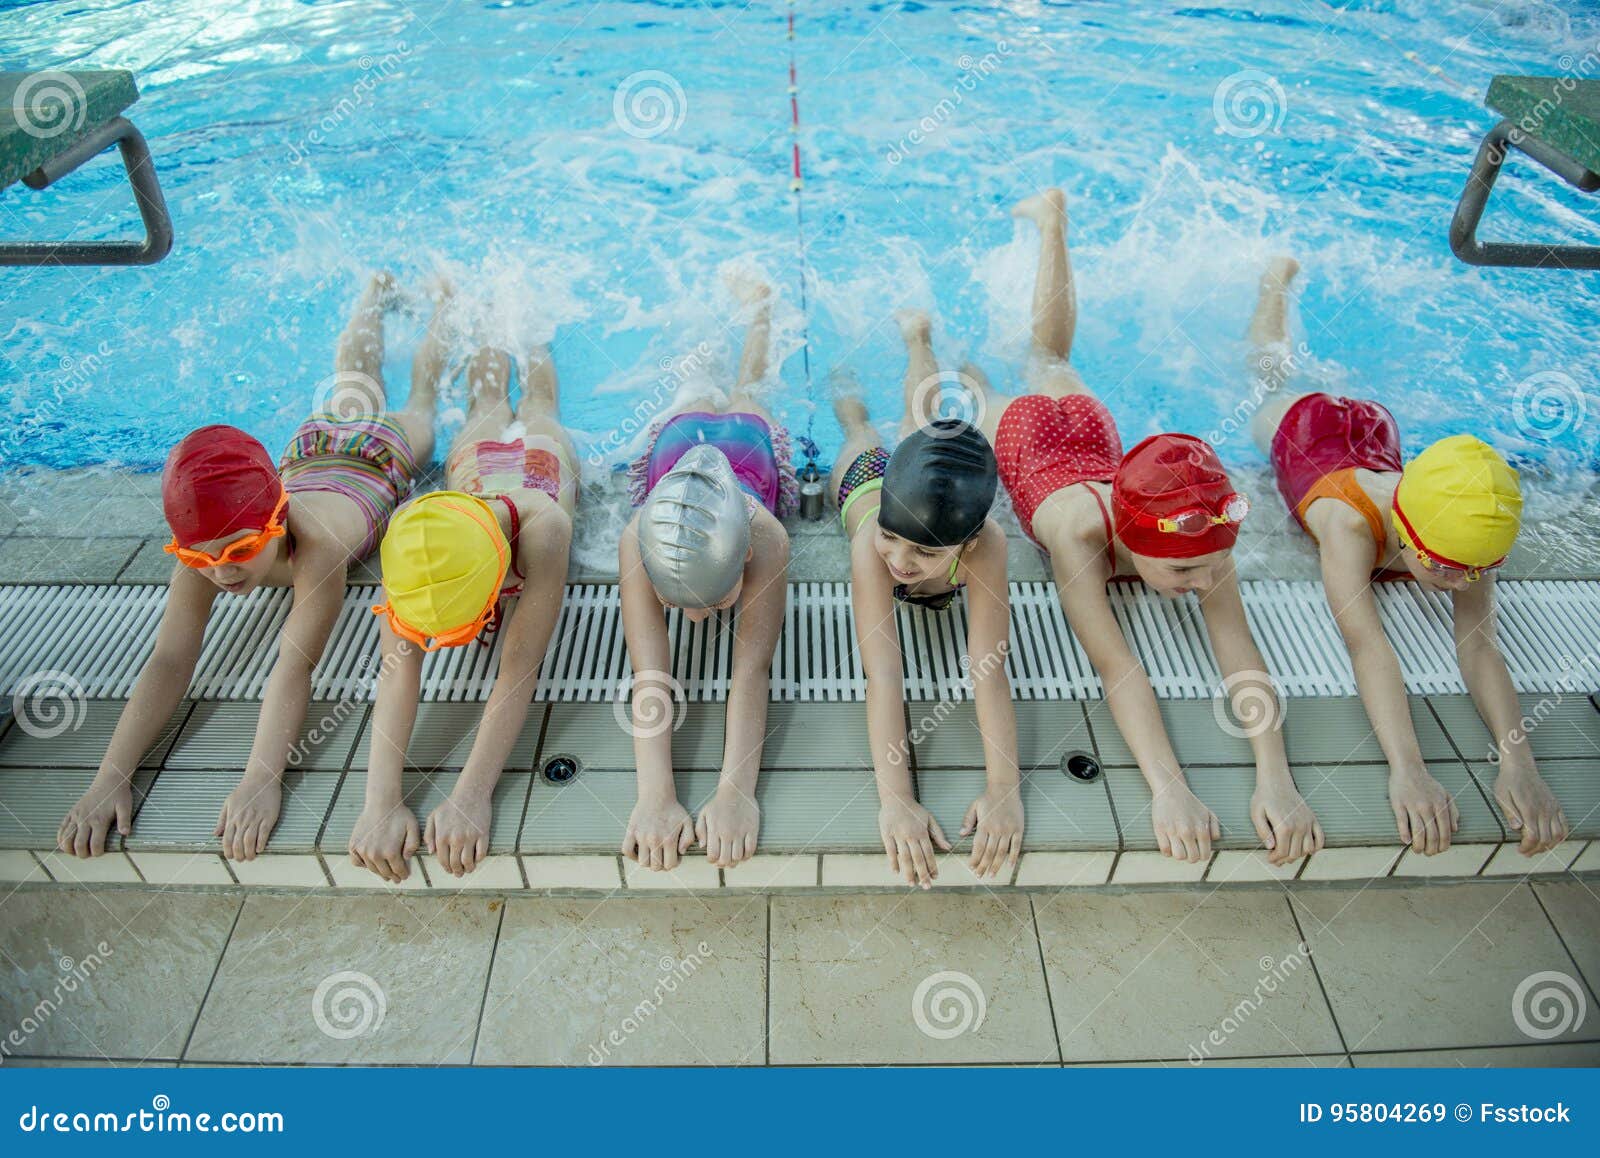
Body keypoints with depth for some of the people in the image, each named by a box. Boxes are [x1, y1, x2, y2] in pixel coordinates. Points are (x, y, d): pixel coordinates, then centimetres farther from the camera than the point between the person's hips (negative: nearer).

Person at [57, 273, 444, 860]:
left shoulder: (316, 541, -55)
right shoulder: (200, 552, -40)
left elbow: (295, 662, -56)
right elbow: (169, 661, -41)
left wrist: (262, 778, -65)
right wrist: (110, 777, -51)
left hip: (379, 455, -3)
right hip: (309, 450, 3)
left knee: (417, 401, 29)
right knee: (354, 377, 35)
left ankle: (442, 302, 56)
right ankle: (377, 294, 64)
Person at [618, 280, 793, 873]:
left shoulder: (765, 538, -53)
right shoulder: (639, 543, -50)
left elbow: (752, 669, -56)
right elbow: (650, 674, -54)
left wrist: (735, 792, -67)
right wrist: (655, 795, -67)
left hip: (756, 440, 1)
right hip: (674, 437, 0)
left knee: (746, 398, 36)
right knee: (697, 399, 37)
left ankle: (758, 306, 65)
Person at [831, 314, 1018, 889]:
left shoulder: (985, 544, -51)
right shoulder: (871, 542, -53)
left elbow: (989, 668, -53)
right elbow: (882, 673, -58)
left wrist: (1005, 787, -63)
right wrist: (895, 799, -67)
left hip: (928, 471, 2)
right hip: (869, 479, -2)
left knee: (924, 413, 36)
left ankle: (915, 335, 62)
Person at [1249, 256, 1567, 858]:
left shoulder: (1467, 535, -43)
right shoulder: (1349, 524, -54)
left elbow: (1477, 643, -51)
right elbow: (1367, 643, -63)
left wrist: (1517, 760, -66)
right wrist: (1406, 768, -75)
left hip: (1376, 428, 2)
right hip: (1302, 425, -2)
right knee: (1272, 375, 31)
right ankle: (1278, 279, 54)